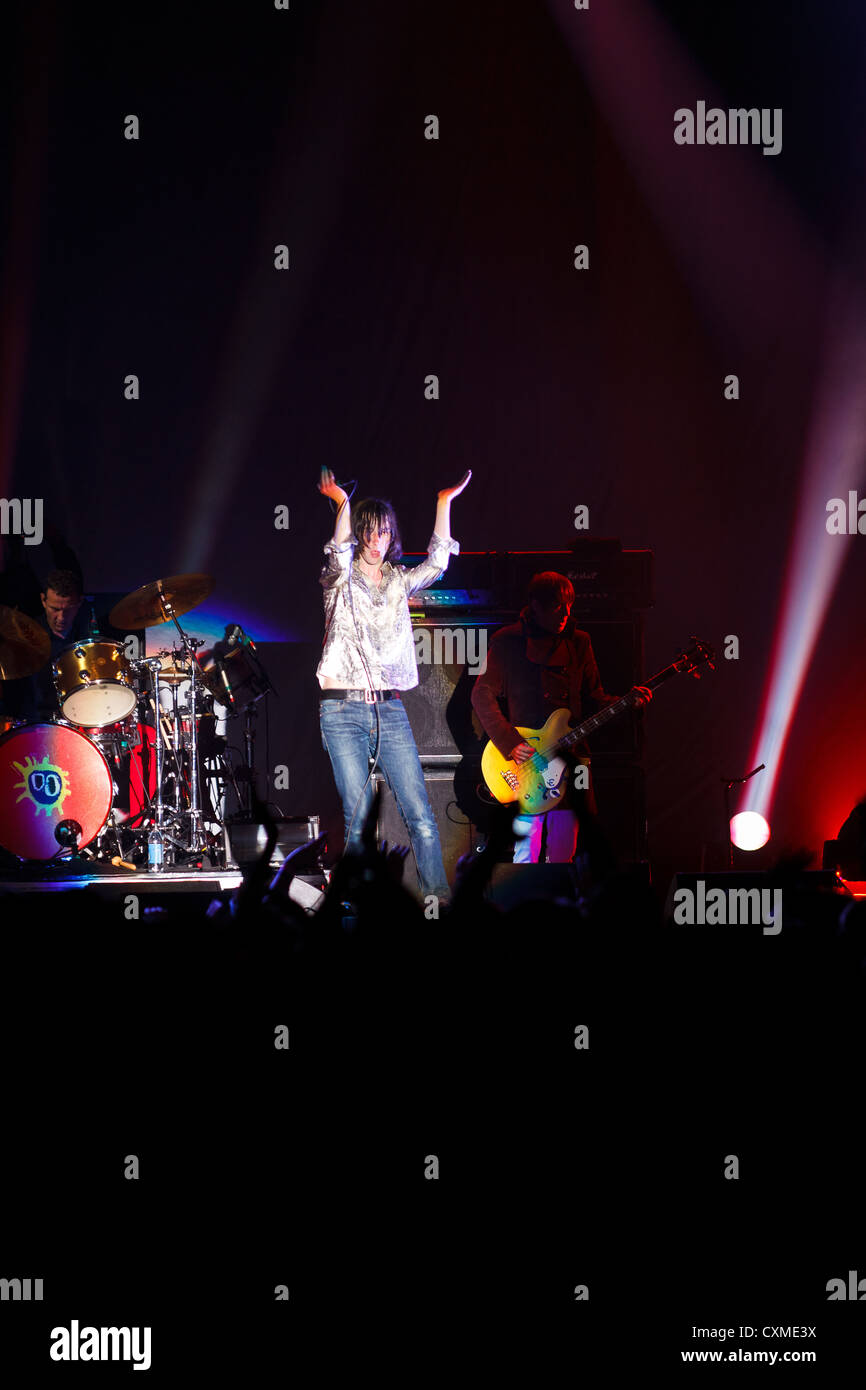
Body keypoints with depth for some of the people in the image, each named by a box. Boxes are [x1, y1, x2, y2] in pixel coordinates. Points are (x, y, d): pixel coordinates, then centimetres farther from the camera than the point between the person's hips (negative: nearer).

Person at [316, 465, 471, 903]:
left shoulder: (399, 581, 13)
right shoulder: (340, 581, 4)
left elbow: (435, 565, -4)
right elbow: (340, 555, -18)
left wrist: (444, 503, -11)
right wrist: (343, 504, -33)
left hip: (390, 710, 3)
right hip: (343, 710, -3)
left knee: (420, 815, -4)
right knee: (358, 818, -4)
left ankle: (438, 896, 0)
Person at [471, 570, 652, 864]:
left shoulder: (578, 642, 12)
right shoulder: (507, 641, 0)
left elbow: (593, 699, 12)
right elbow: (483, 695, -1)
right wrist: (509, 743, -11)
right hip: (525, 758, -4)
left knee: (563, 856, 4)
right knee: (526, 854, -7)